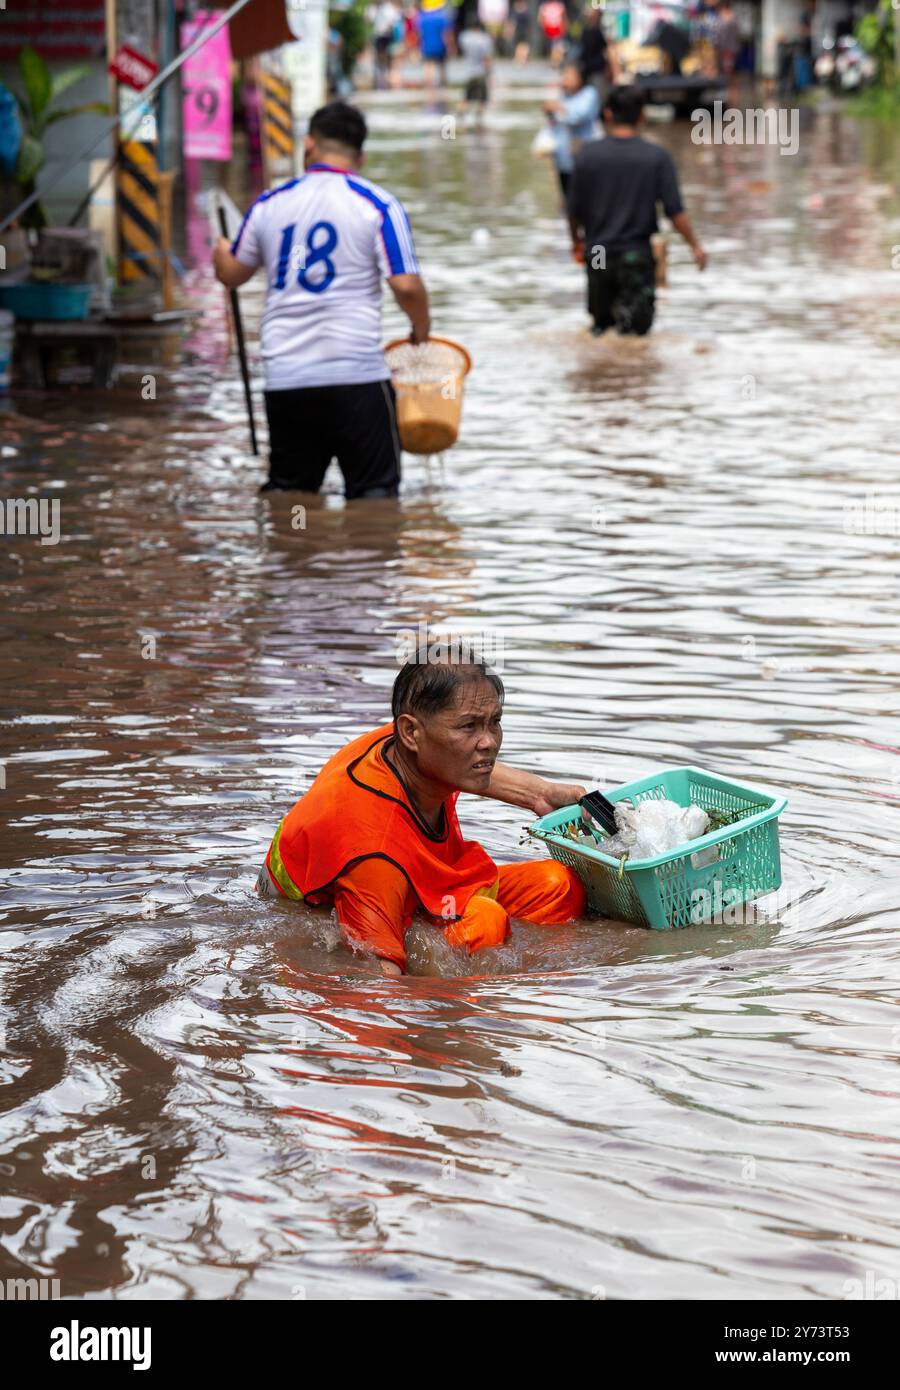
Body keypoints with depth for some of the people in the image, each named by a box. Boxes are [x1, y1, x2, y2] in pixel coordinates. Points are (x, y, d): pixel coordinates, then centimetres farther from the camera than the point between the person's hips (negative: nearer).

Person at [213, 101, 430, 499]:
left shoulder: (269, 204, 8)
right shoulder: (379, 206, -4)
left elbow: (231, 274, 21)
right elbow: (406, 286, -10)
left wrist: (221, 252, 44)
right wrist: (421, 328, 11)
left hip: (284, 377, 4)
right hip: (356, 375, -3)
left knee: (287, 487, 16)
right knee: (376, 491, 2)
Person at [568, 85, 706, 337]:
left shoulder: (588, 154, -5)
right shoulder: (658, 157, -6)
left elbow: (575, 209, 1)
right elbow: (675, 210, -8)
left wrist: (577, 240, 20)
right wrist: (695, 246, 4)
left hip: (597, 252, 2)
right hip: (637, 254, -2)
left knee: (601, 318, 21)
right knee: (640, 324, 5)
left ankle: (601, 324, -11)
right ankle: (630, 316, -27)